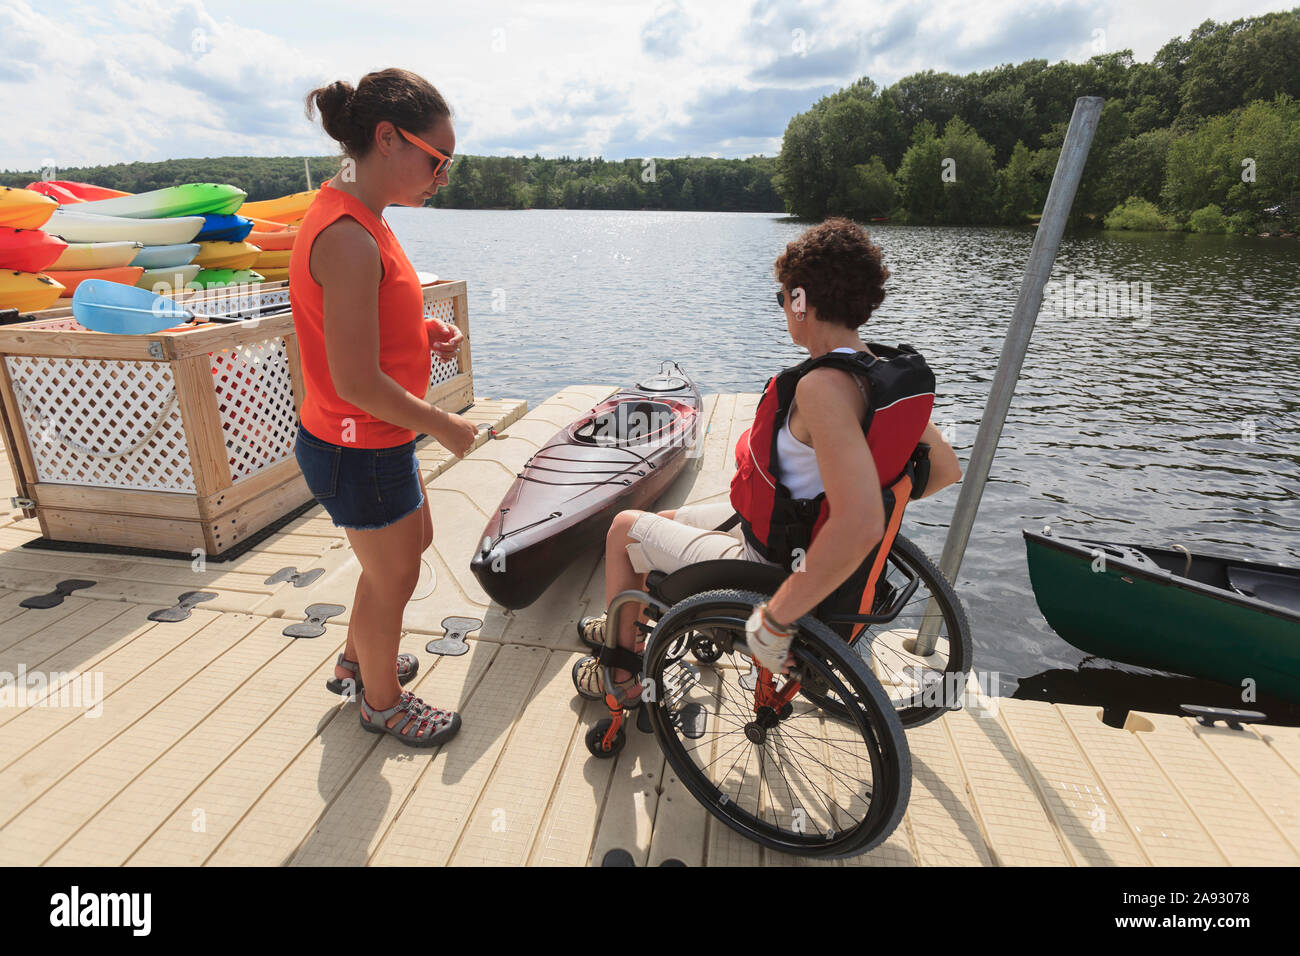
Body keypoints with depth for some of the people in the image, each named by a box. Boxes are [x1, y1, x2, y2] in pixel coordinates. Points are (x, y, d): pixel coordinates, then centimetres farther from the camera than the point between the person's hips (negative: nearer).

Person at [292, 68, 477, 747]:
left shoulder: (353, 218, 5)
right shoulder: (349, 238, -27)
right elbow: (357, 384, -28)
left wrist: (422, 334, 1)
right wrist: (447, 427, -16)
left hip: (377, 438, 10)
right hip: (361, 452, -10)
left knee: (414, 538, 27)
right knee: (393, 577, 11)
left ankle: (357, 661, 48)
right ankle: (382, 701, 38)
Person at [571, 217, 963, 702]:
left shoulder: (824, 386, -33)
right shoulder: (886, 375, -6)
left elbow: (860, 525, -43)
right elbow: (946, 468, 4)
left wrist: (772, 620, -34)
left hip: (768, 565, -9)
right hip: (804, 539, 9)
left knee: (624, 528, 10)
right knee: (664, 521, 25)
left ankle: (623, 673, 28)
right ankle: (627, 624, 49)